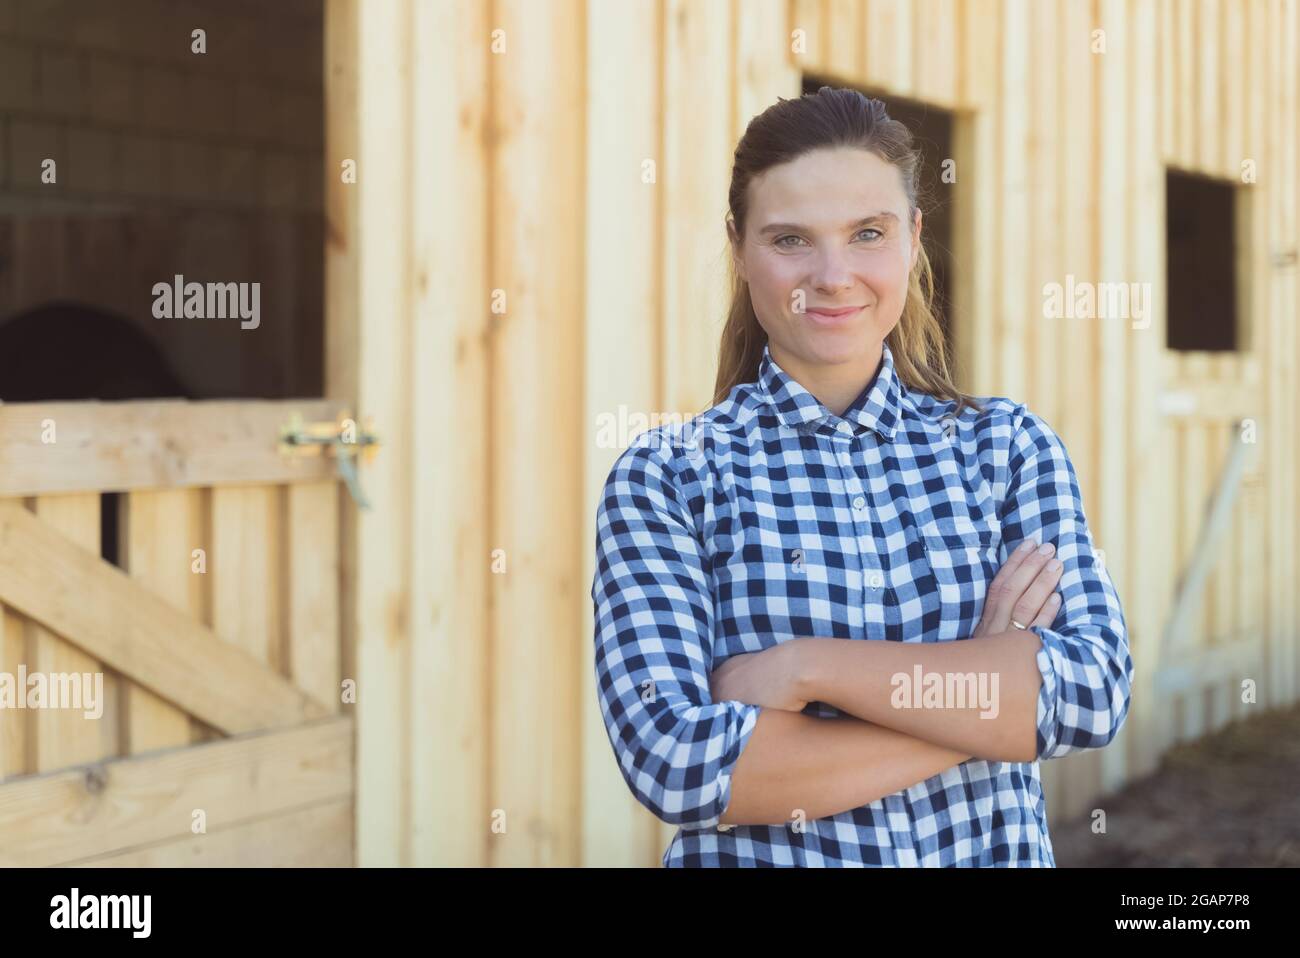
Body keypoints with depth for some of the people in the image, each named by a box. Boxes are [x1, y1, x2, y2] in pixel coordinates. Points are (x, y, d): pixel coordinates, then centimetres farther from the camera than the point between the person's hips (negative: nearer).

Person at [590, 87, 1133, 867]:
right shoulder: (665, 477, -9)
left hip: (996, 849, 2)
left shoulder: (1008, 445, -2)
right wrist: (987, 694, -20)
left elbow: (1097, 688, -15)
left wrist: (806, 666, -22)